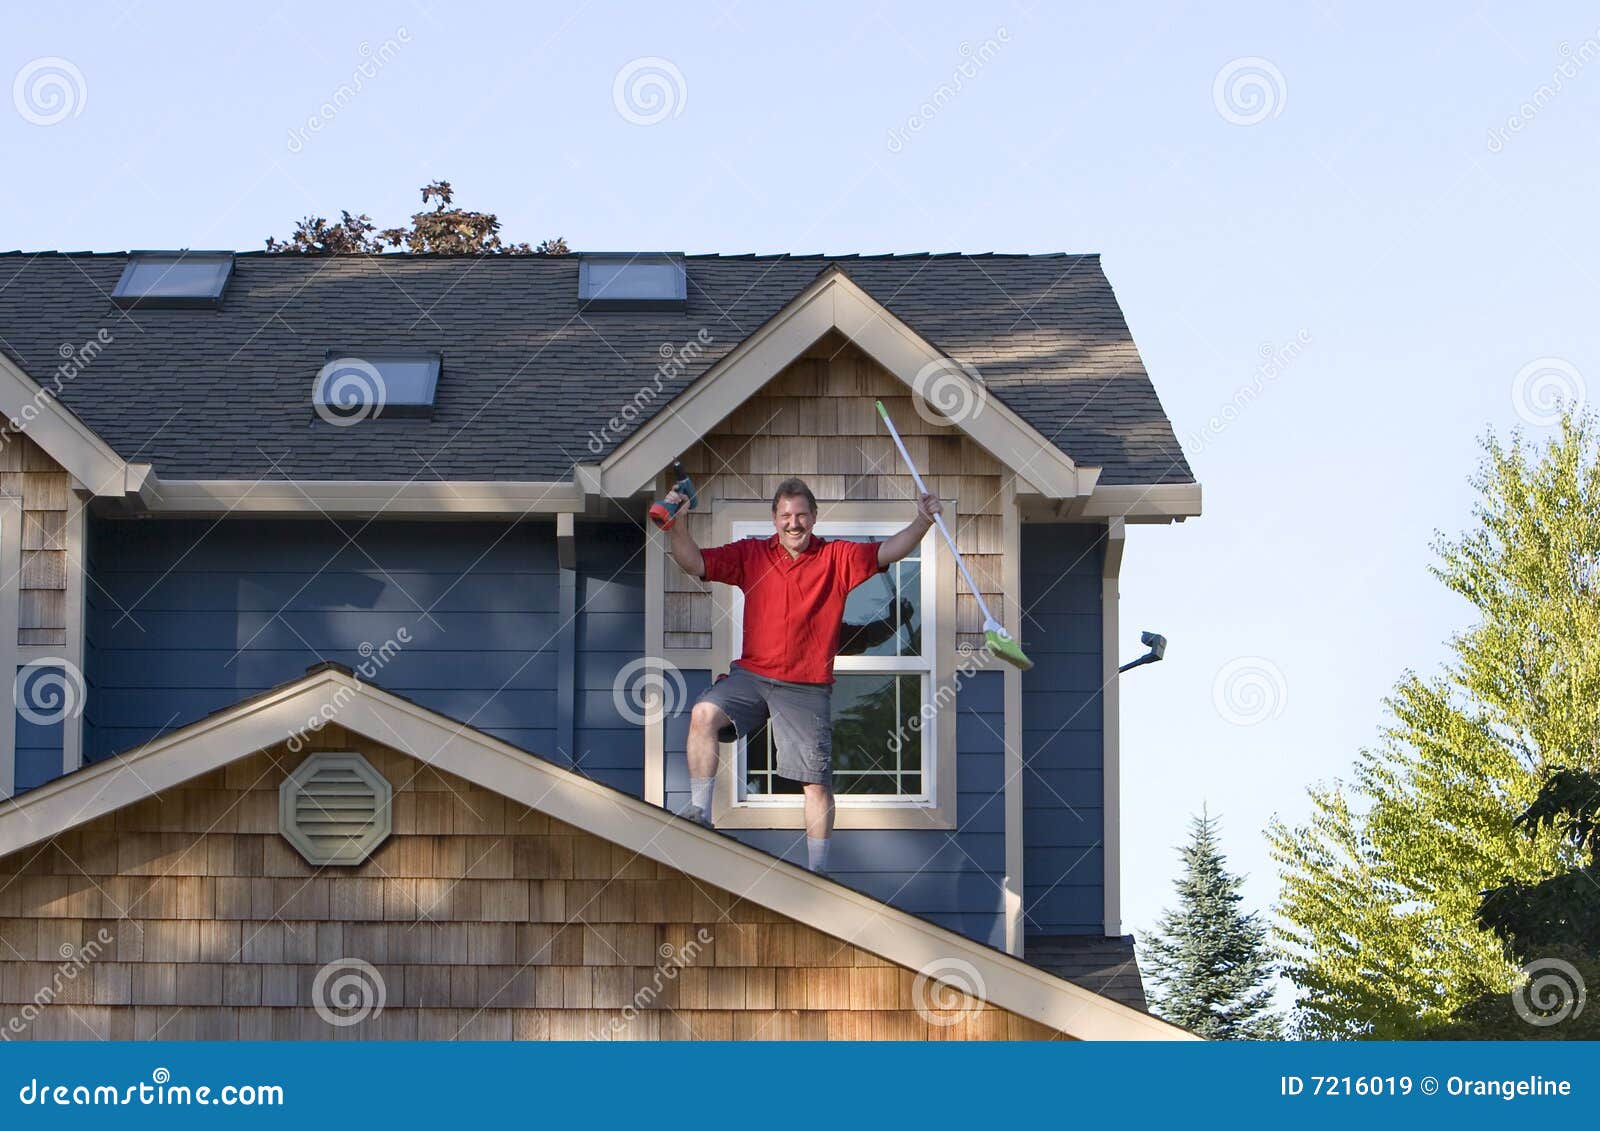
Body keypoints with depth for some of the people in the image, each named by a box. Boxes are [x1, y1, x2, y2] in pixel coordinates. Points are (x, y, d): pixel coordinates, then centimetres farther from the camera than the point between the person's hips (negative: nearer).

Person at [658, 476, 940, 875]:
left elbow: (888, 551, -11)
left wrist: (922, 523, -27)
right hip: (751, 674, 1)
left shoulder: (838, 558, 0)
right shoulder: (751, 554, 4)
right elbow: (695, 563, 0)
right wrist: (676, 526, -16)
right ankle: (700, 810, -14)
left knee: (817, 783, 0)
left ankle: (817, 868, 13)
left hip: (807, 689, -1)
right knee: (704, 714, -25)